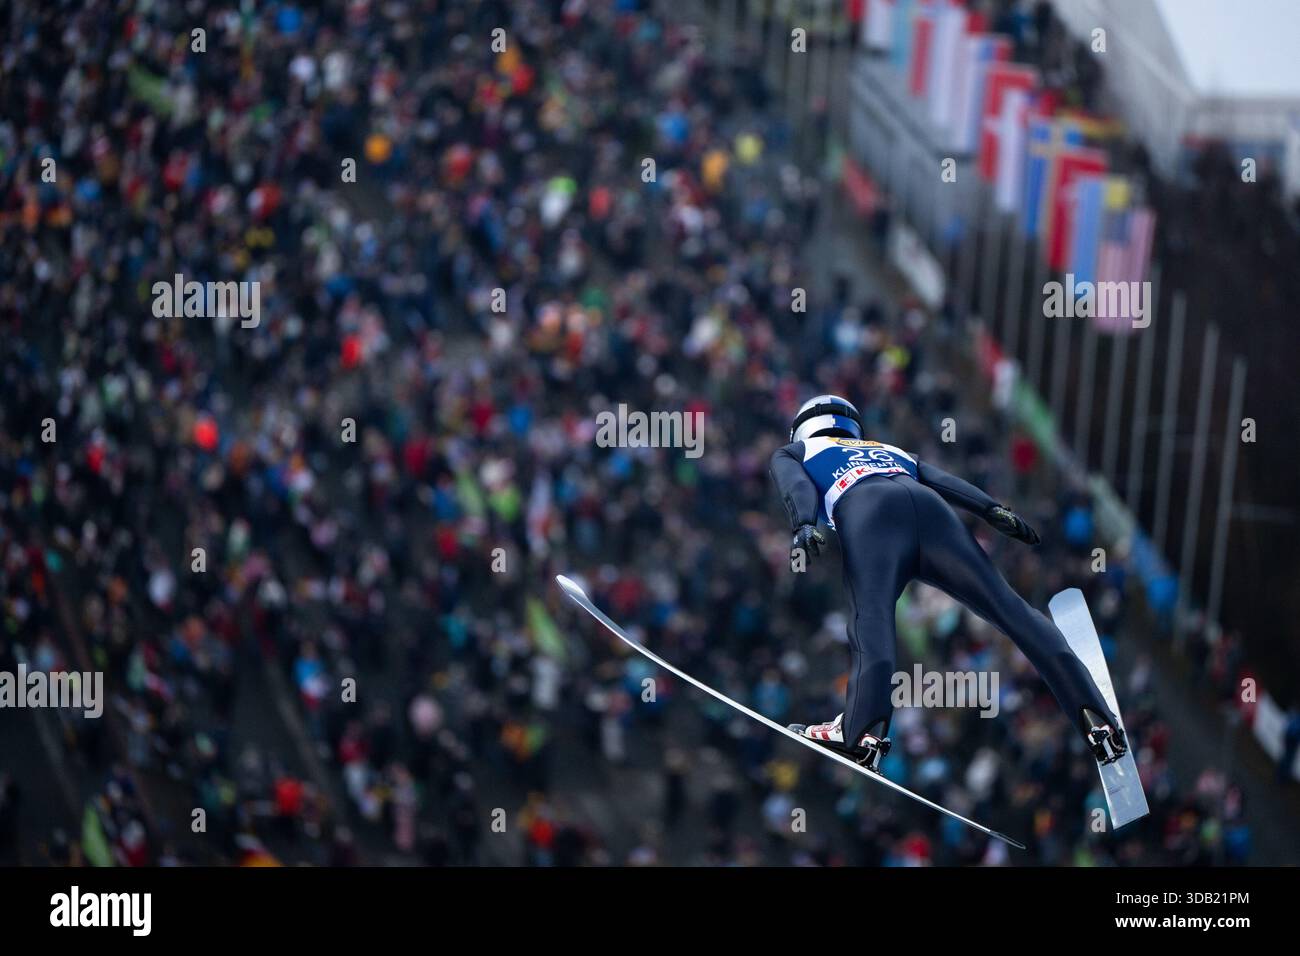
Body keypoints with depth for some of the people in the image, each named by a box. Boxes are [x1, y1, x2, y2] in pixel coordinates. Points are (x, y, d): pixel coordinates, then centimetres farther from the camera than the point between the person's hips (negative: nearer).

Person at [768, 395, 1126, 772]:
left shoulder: (791, 453, 36)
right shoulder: (891, 451, 45)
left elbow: (796, 486, 12)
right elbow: (941, 480, 25)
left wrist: (803, 527, -7)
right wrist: (993, 511, 10)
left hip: (866, 511, -3)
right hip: (929, 506, 3)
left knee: (870, 613, -23)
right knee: (1010, 607, -3)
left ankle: (862, 731, -47)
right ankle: (1097, 719, -14)